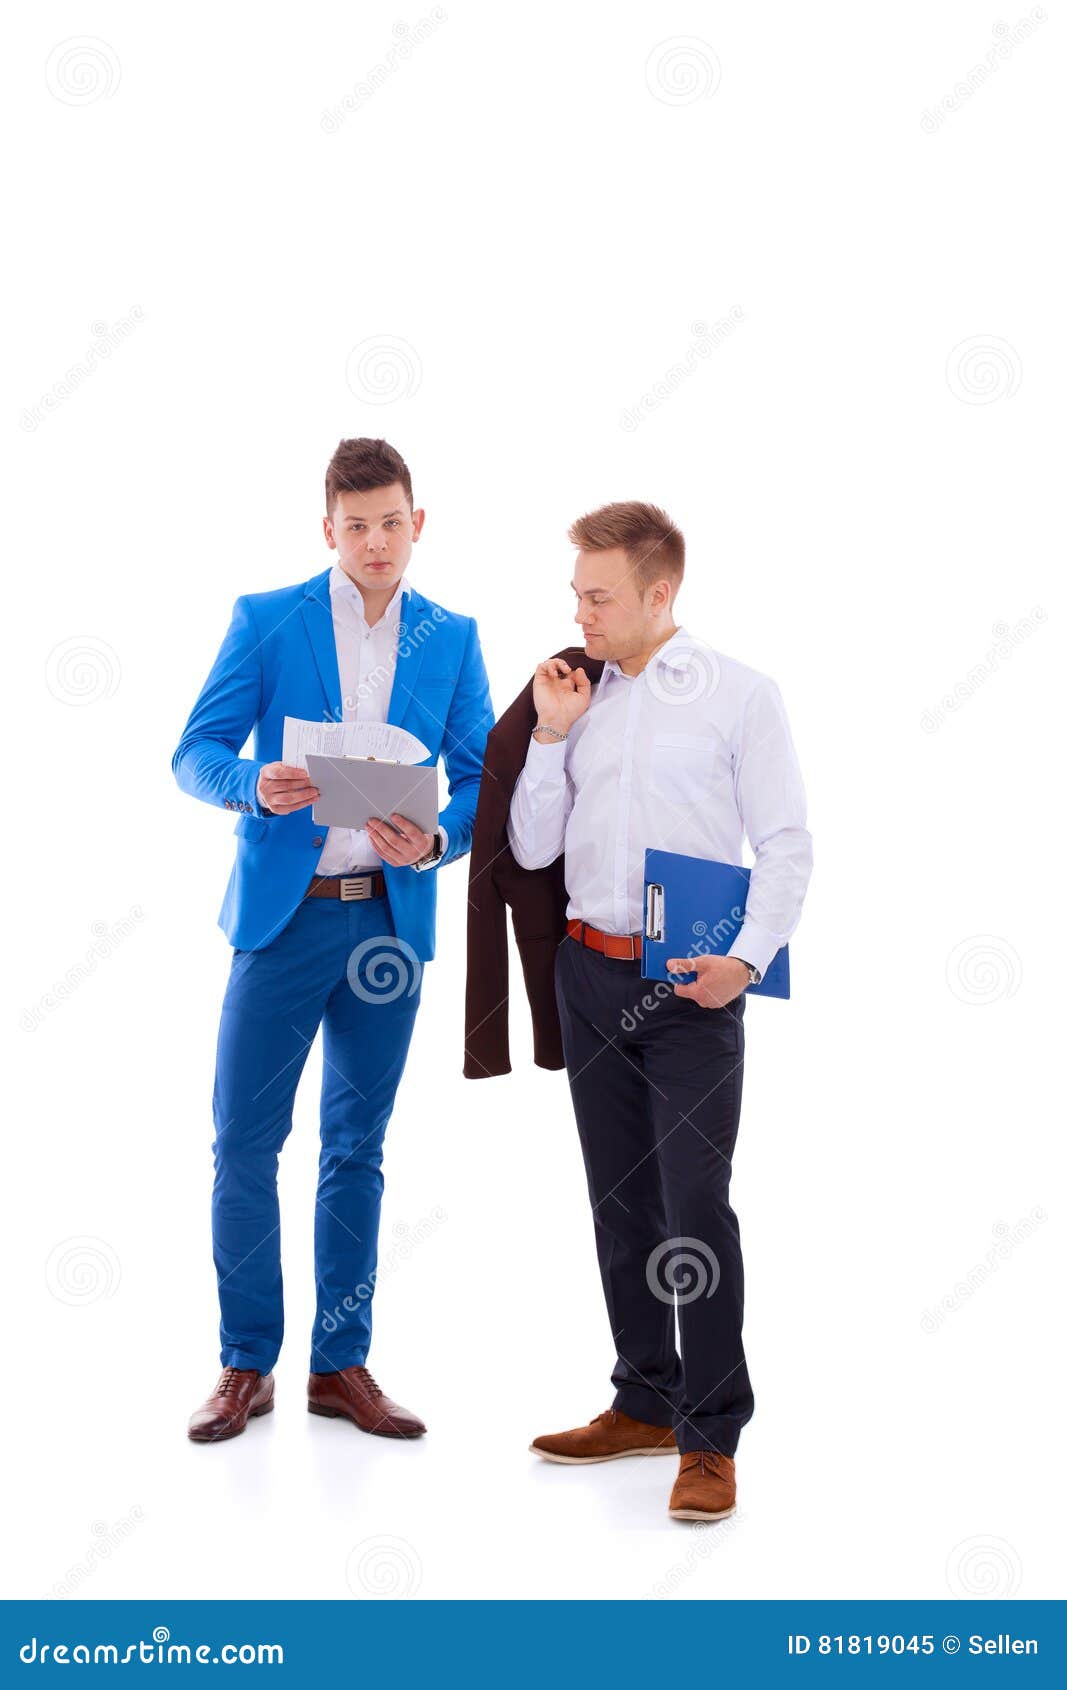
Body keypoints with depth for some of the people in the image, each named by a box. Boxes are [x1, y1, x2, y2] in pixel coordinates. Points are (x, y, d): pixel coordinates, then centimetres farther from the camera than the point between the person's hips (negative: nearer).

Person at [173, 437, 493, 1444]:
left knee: (357, 1148, 9)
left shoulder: (451, 638, 8)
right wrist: (254, 785, -22)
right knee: (245, 1143, -2)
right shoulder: (264, 621, 2)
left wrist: (436, 841, -15)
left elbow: (481, 777, 6)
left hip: (392, 914, 2)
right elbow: (194, 754, -1)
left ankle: (341, 1365, 19)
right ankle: (246, 1368, 12)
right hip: (283, 911, -2)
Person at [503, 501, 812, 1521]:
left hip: (690, 982, -5)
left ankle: (710, 1437, 1)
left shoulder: (739, 696, -2)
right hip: (590, 971, 5)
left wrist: (747, 957, -16)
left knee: (695, 1206, -8)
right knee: (619, 1198, 12)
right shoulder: (578, 699, 11)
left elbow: (787, 844, -4)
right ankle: (645, 1404, 24)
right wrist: (550, 735, 0)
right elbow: (531, 849, 10)